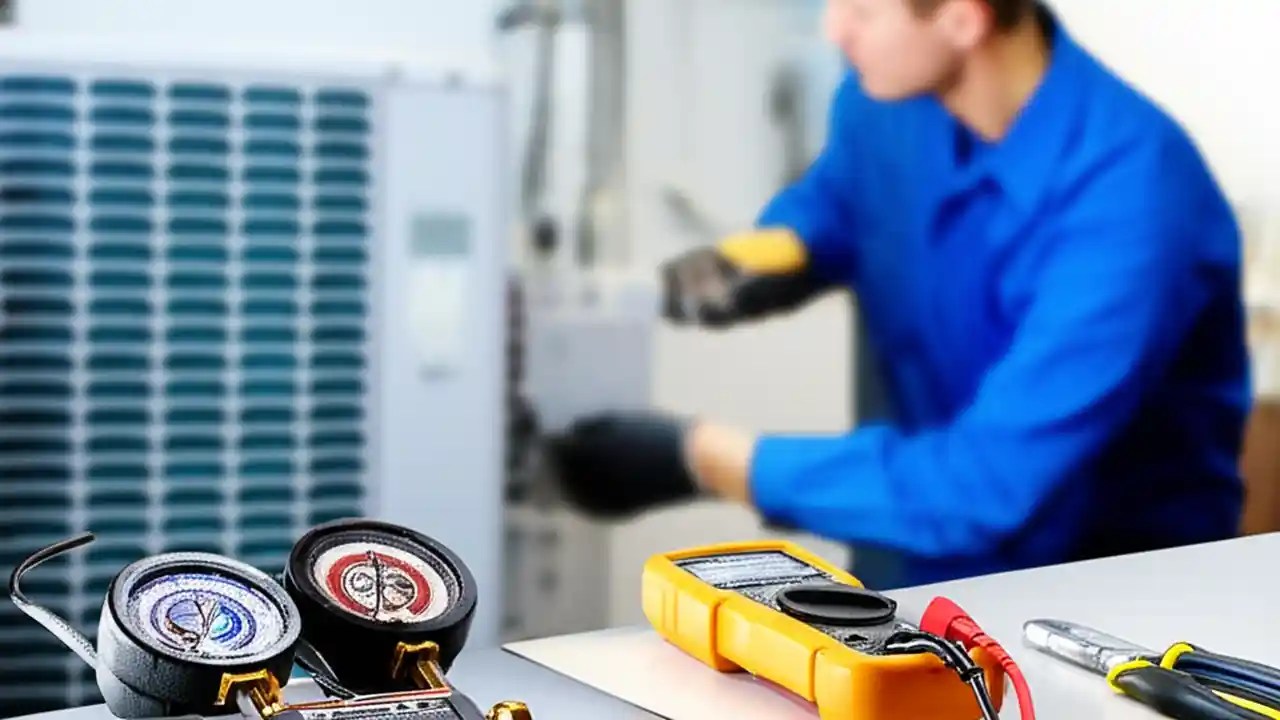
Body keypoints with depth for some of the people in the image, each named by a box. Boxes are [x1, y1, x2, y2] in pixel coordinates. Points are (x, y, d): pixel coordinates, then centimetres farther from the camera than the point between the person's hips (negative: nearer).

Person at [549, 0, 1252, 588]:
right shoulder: (890, 101, -8)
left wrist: (703, 458, -30)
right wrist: (769, 253, -8)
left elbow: (987, 485, -34)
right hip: (949, 559, 6)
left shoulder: (1129, 200, -29)